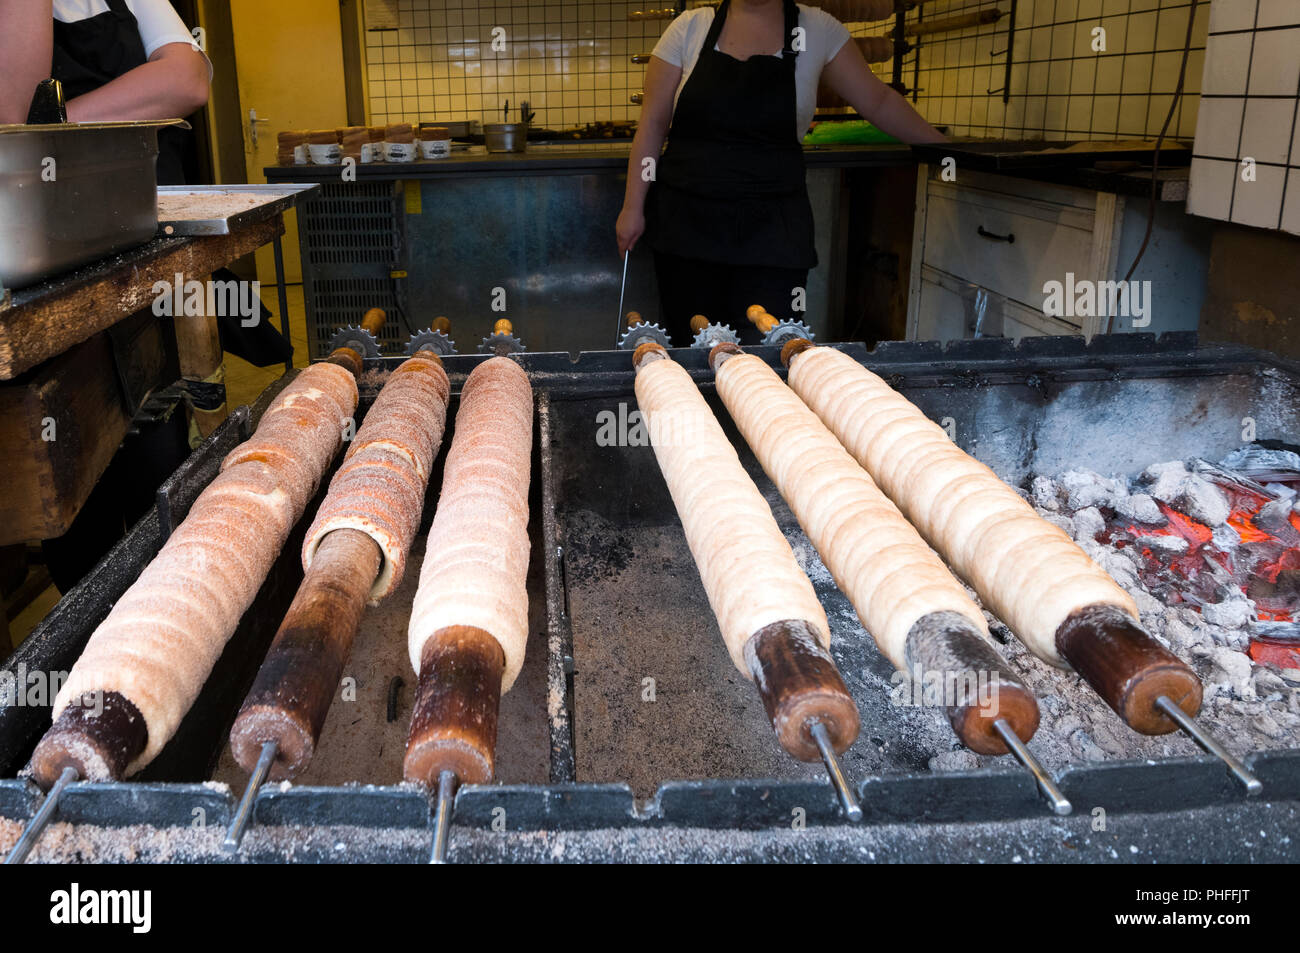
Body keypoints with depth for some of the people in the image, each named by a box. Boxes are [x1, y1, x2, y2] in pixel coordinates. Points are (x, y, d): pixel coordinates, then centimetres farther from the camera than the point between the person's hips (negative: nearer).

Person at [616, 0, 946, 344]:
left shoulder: (818, 30, 4)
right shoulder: (690, 28, 2)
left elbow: (877, 102, 10)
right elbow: (653, 122, 3)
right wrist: (633, 207, 0)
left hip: (771, 229, 0)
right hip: (686, 221, 1)